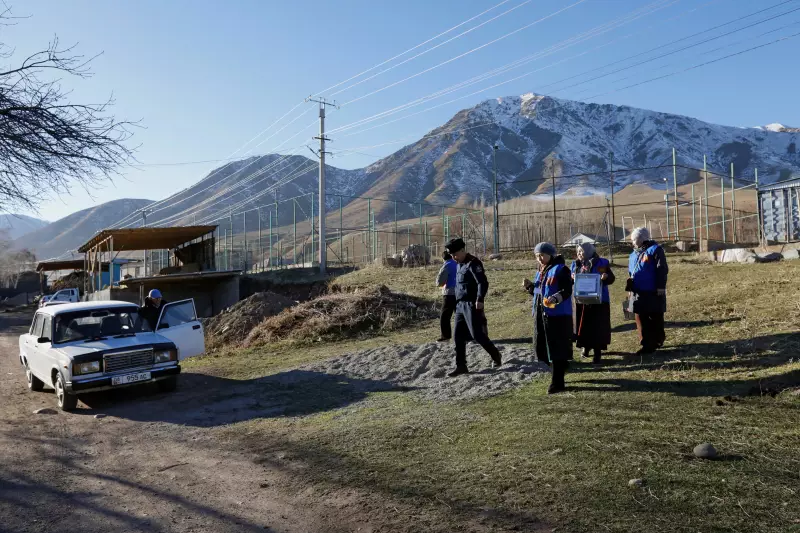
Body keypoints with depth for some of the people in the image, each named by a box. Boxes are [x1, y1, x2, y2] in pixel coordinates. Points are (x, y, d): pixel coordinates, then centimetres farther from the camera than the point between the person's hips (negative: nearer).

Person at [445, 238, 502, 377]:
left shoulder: (473, 263, -12)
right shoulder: (460, 265, 16)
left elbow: (483, 282, -21)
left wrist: (480, 299, -29)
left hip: (471, 305, -9)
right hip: (460, 305, 9)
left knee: (477, 335, -6)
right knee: (458, 336, 6)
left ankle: (496, 355, 14)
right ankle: (461, 366, 12)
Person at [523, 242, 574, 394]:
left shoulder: (561, 269, -10)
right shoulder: (540, 271, 16)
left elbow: (567, 290, -17)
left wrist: (556, 298, -34)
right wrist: (529, 286, 3)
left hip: (558, 315, -8)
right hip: (541, 314, 9)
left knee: (556, 348, -4)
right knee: (541, 346, 12)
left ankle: (557, 383, 3)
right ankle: (562, 367, 36)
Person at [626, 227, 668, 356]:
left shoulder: (655, 250, -6)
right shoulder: (633, 254, 16)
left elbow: (662, 270, -11)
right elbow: (630, 273, 22)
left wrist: (661, 286, -15)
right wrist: (629, 288, 16)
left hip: (653, 292, -6)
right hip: (638, 293, 7)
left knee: (656, 318, 5)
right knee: (641, 319, 4)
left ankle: (657, 341, 17)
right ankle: (646, 345, 10)